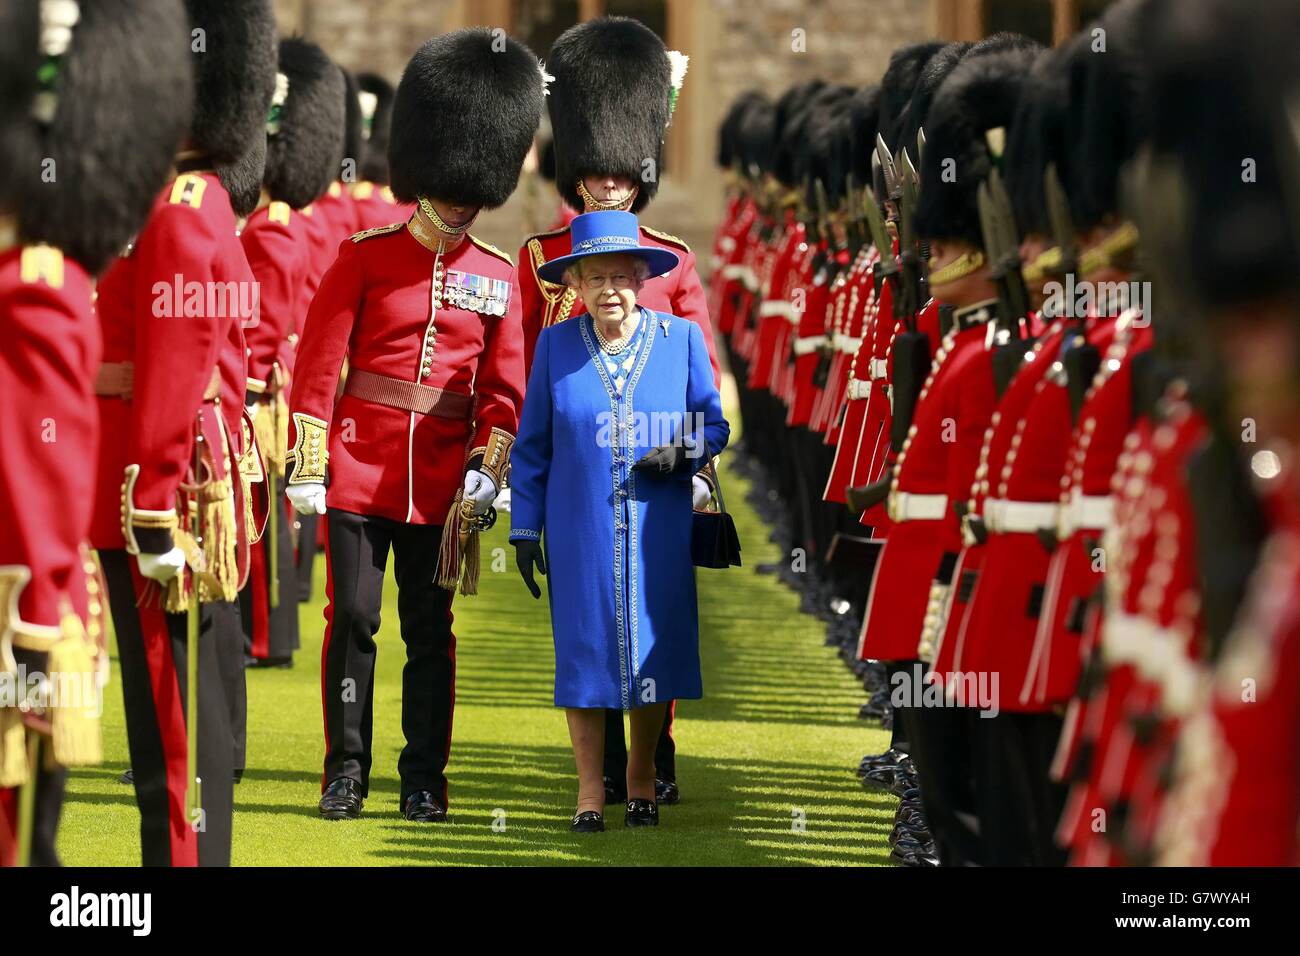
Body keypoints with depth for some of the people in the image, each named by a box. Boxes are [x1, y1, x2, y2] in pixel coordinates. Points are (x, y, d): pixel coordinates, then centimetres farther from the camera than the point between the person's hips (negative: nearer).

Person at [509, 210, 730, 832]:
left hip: (658, 527, 1)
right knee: (584, 649, 0)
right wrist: (524, 527, 3)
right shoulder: (556, 344, 1)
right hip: (580, 529, 0)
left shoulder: (681, 338, 1)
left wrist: (681, 453, -14)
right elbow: (533, 444, 5)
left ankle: (642, 781, 22)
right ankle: (590, 790, 10)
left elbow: (713, 425, 7)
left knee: (653, 648, 5)